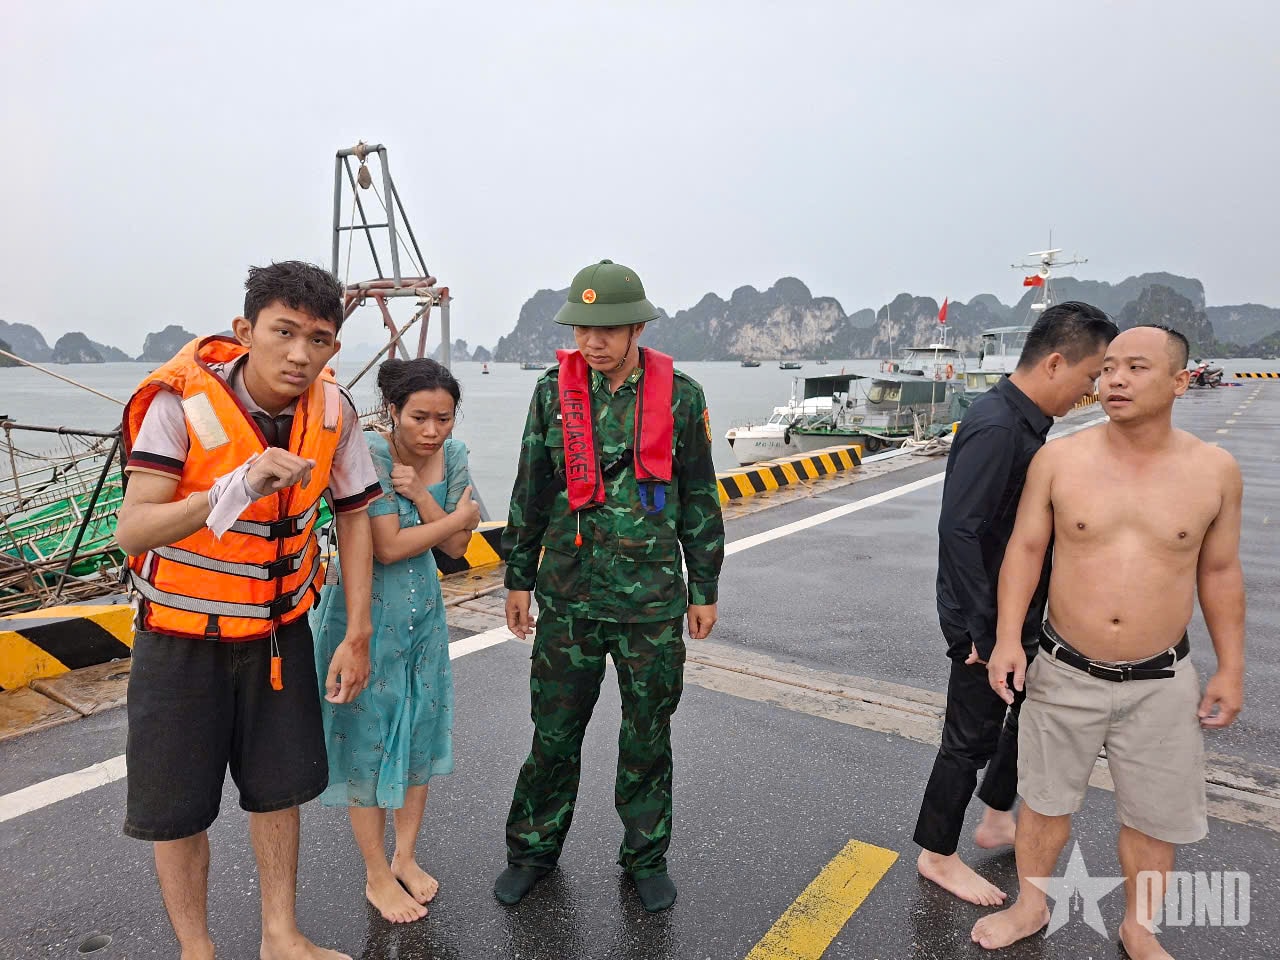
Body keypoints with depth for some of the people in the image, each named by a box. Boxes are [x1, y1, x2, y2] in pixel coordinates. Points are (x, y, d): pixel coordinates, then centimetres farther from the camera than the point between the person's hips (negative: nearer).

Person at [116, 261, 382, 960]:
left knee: (278, 786, 14)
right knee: (178, 806, 8)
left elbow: (354, 515, -2)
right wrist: (236, 489, -45)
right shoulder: (182, 400, -22)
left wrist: (357, 635, -4)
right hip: (182, 637, -3)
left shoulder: (333, 411, -11)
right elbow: (131, 532, -28)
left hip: (279, 630, 3)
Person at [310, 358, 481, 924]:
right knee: (368, 740, 7)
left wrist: (421, 497, -22)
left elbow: (457, 548, -6)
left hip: (423, 611, 6)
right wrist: (458, 515, -14)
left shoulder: (452, 455, -5)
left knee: (421, 733, 15)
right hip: (366, 615, -6)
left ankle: (405, 857, 35)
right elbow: (387, 547, -24)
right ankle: (376, 876, 27)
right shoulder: (368, 453, -22)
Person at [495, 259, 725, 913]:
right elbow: (531, 492, 6)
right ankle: (533, 848, 34)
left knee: (648, 734, 12)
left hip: (653, 598, 0)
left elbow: (699, 498, 3)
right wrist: (518, 580, 7)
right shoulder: (554, 389, -1)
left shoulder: (679, 396, -4)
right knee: (554, 731, 11)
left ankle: (645, 858, 33)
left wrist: (705, 590, 5)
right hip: (567, 595, 1)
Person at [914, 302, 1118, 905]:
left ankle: (996, 820, 43)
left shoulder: (1023, 421, 6)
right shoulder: (996, 428, -25)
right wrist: (986, 631, -25)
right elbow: (958, 530, -30)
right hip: (986, 618, -10)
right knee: (972, 737, 5)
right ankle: (937, 855, 25)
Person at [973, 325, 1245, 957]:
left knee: (1153, 818, 17)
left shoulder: (1215, 470, -6)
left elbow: (1219, 573, 4)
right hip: (1064, 672, -1)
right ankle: (1031, 905, 40)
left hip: (1161, 682, 1)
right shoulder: (1058, 459, -10)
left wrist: (1231, 669, 6)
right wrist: (1007, 638, -12)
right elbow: (1024, 549, -4)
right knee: (1046, 801, 16)